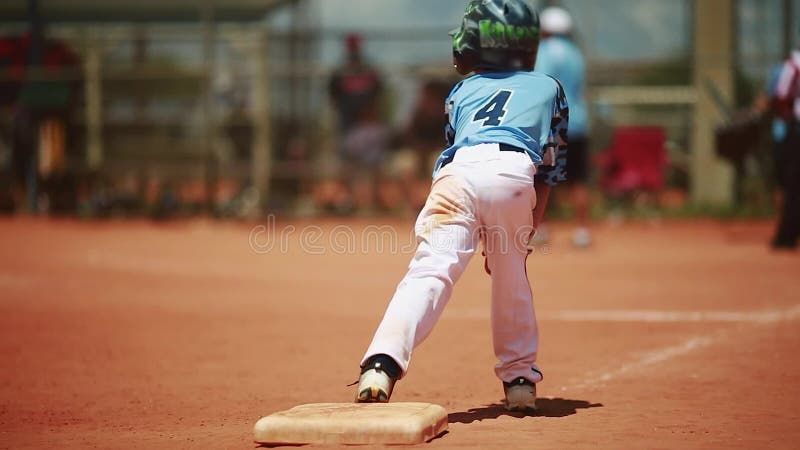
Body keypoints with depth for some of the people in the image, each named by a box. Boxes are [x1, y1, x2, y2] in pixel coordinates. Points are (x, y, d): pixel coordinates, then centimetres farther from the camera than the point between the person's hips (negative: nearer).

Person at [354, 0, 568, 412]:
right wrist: (524, 235, 27)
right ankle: (520, 381, 25)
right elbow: (548, 173, 27)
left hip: (460, 170, 0)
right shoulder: (549, 89, 33)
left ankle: (382, 364, -31)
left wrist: (480, 234, 44)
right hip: (516, 175, 0)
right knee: (511, 277, 20)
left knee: (431, 270, -12)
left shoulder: (462, 91, 34)